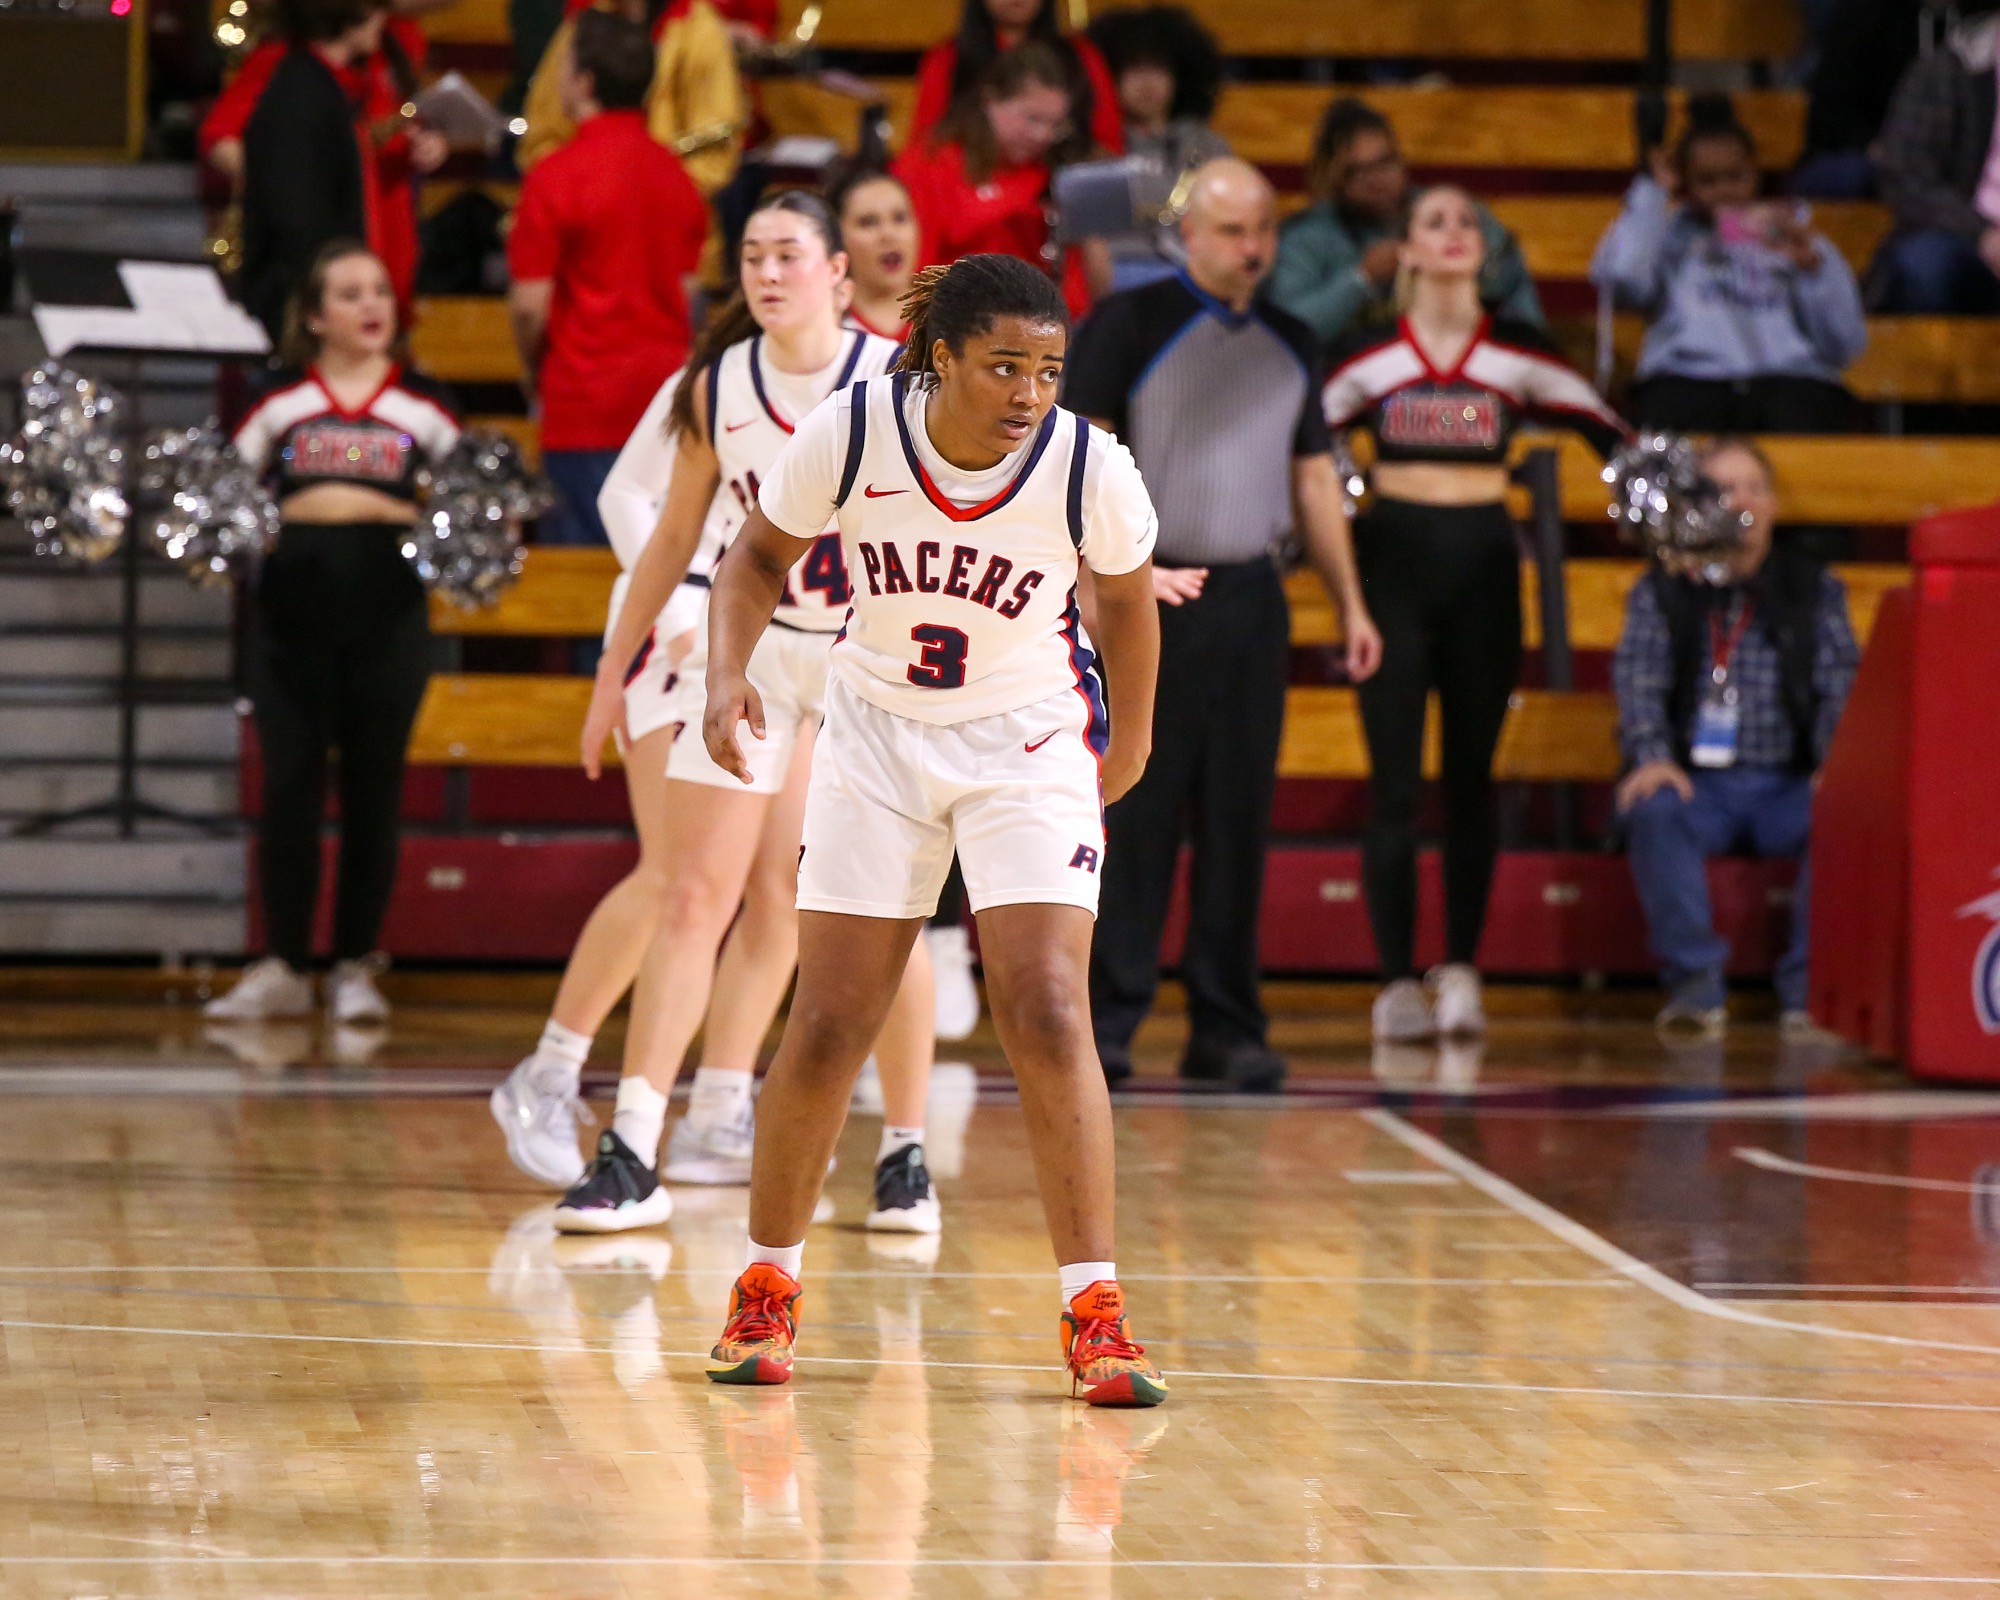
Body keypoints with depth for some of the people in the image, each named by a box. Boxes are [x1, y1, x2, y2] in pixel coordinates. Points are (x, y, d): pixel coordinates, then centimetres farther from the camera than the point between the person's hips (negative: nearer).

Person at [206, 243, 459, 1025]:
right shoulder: (280, 403, 8)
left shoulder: (422, 408, 9)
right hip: (296, 604, 0)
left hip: (388, 609, 0)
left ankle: (356, 968, 11)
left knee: (373, 791, 3)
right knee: (288, 786, -1)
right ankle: (282, 967, 7)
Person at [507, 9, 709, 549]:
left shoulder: (557, 176, -11)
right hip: (666, 394, 6)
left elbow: (530, 304, -11)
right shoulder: (674, 172, 8)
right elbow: (688, 291, 12)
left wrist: (533, 371, 6)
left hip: (586, 405, -6)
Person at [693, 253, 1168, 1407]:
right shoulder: (850, 434, -19)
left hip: (1030, 747, -1)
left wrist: (1132, 742, 15)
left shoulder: (1089, 467, -20)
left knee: (1048, 1017, -16)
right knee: (829, 1030, 1)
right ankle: (767, 1289, 20)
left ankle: (1096, 1312, -10)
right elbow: (763, 554, 0)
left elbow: (1126, 600, 2)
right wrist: (730, 671, -17)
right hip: (877, 737, 1)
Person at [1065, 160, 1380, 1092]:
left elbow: (1313, 479, 21)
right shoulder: (1131, 325, -2)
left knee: (1239, 822, 6)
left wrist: (1350, 603, 18)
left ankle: (1227, 1030, 11)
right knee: (1133, 819, -5)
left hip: (1252, 599, 5)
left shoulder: (1288, 345, 15)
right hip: (1152, 599, -5)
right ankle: (1105, 1022, 0)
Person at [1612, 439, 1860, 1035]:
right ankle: (1695, 982, -31)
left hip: (1788, 785, 0)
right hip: (1698, 782, 0)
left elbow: (1841, 687, 2)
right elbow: (1639, 679, -3)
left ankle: (1810, 988, -25)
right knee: (1652, 811, -35)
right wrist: (1651, 756, -23)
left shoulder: (1816, 589, 13)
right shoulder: (1661, 593, 11)